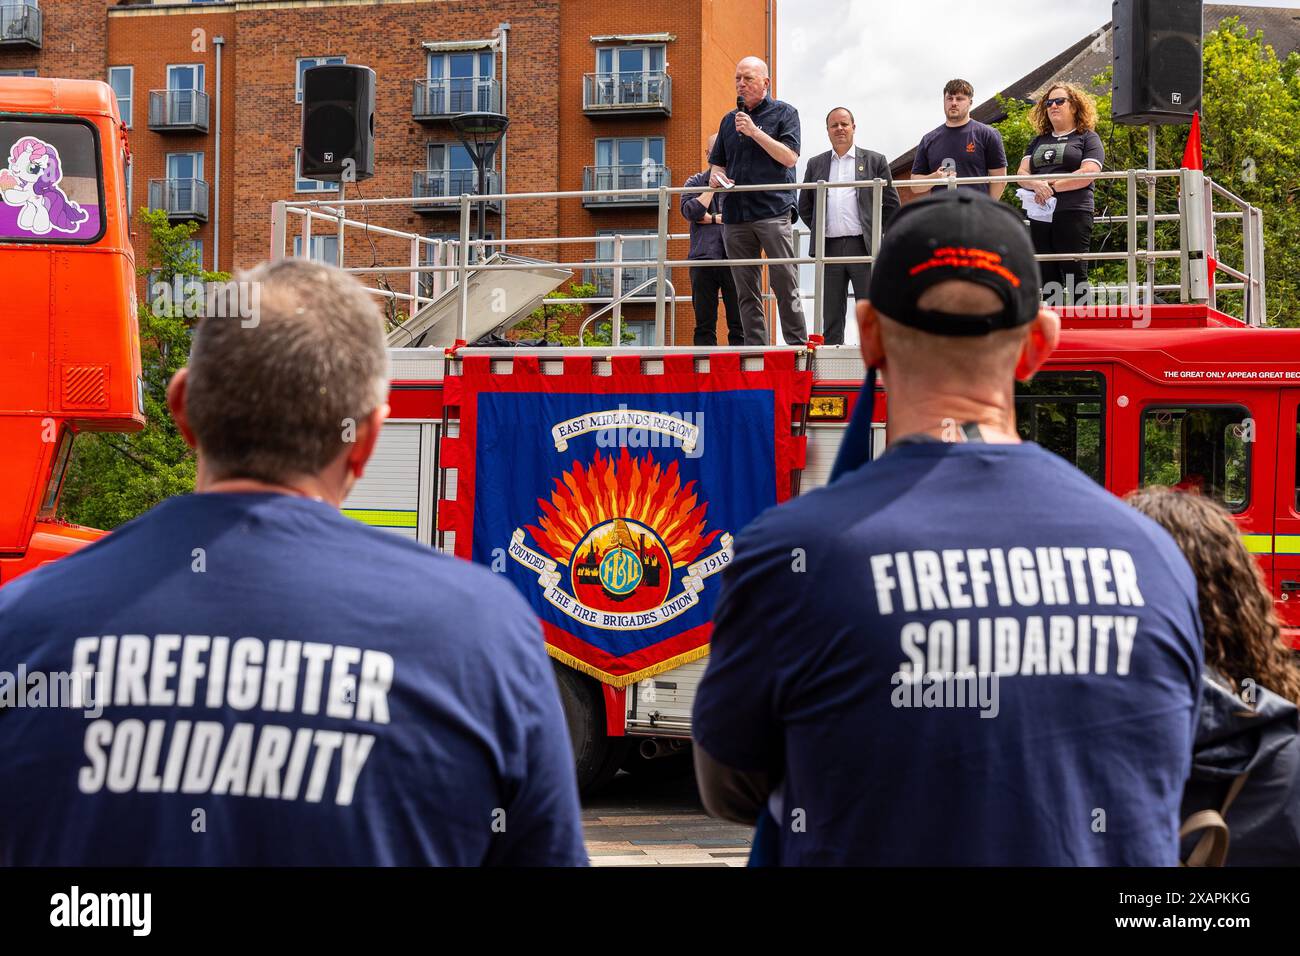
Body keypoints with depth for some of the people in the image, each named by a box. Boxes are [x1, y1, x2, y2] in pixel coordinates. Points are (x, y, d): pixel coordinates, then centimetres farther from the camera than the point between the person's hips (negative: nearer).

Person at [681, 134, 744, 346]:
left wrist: (711, 218, -4)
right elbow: (691, 211, -3)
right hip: (703, 258, 1)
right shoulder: (694, 183, 15)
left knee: (738, 323, -3)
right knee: (704, 324, 1)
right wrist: (713, 185, -2)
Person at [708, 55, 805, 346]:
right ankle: (755, 349, 6)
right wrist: (716, 176, 2)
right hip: (735, 215, 5)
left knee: (785, 286, -9)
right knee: (746, 291, 4)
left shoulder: (784, 113, 5)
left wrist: (755, 132, -12)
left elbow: (790, 157, -8)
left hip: (774, 211, -5)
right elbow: (717, 161, 26)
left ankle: (797, 344, -6)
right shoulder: (729, 120, 20)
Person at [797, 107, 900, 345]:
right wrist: (820, 230, 11)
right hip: (829, 249, 2)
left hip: (863, 246, -2)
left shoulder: (875, 161, 7)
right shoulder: (816, 164, 14)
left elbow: (891, 204, 7)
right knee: (831, 317, 4)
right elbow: (804, 207, 19)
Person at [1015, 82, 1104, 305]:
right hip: (1040, 217, 5)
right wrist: (1037, 184, -12)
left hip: (1073, 214, -5)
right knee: (1047, 279, 4)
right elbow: (1022, 173, 12)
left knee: (1075, 277, -8)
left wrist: (1052, 186, -12)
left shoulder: (1088, 138, 6)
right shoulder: (1038, 141, 23)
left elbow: (1088, 174, -8)